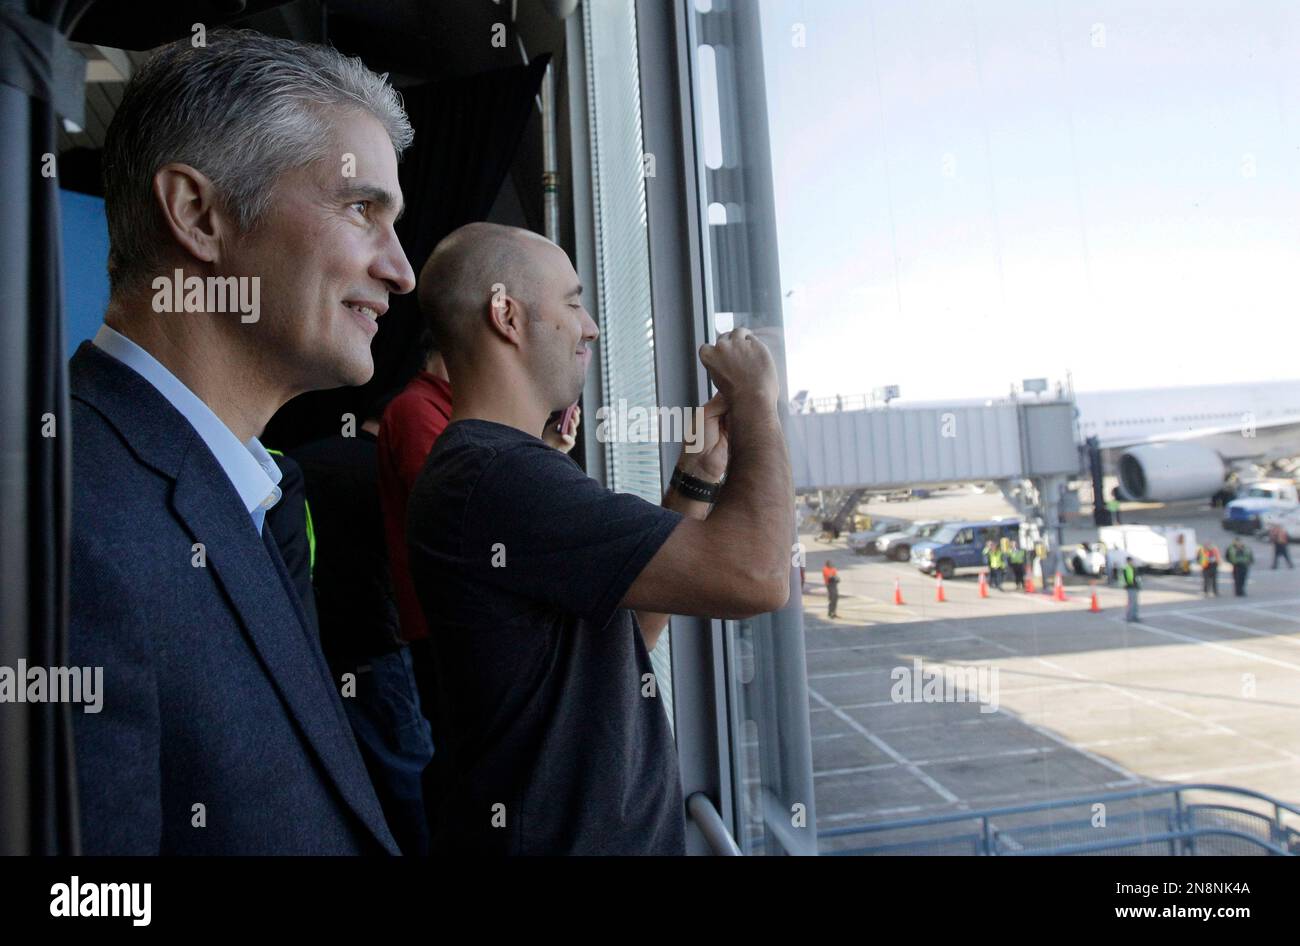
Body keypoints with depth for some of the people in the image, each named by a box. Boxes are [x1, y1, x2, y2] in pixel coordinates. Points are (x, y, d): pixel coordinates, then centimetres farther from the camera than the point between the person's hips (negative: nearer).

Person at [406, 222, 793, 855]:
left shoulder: (491, 465, 7)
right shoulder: (496, 478, -26)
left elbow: (632, 633, 9)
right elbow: (756, 574, -31)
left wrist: (700, 472, 3)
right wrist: (756, 399, -15)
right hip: (562, 836, -9)